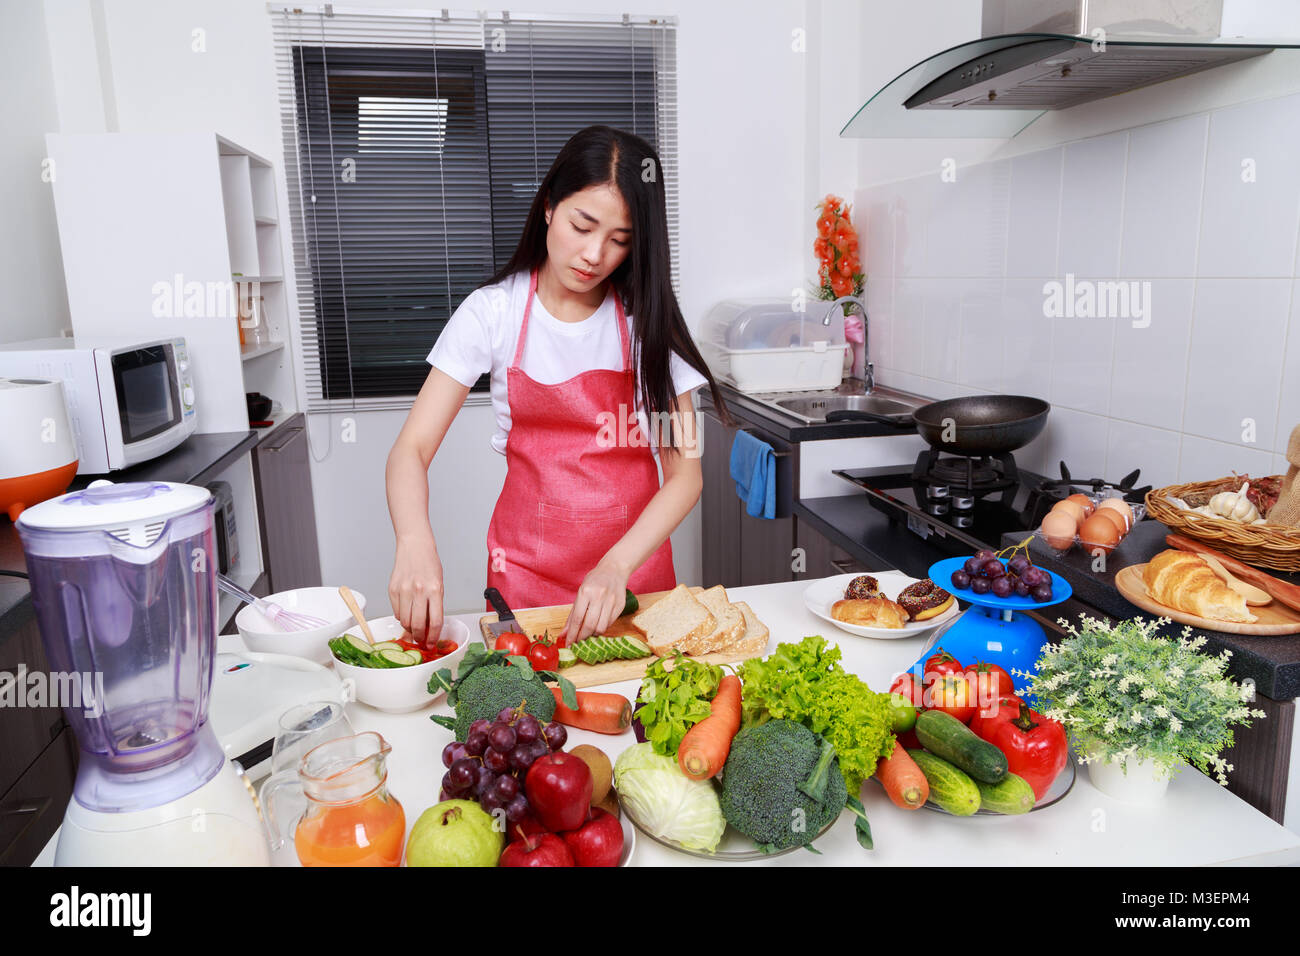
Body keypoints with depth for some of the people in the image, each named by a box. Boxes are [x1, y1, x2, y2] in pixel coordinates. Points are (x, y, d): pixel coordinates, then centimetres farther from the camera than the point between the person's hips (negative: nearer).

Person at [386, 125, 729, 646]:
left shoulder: (648, 318, -5)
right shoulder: (493, 312, -8)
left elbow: (685, 473, -9)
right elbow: (411, 449, -12)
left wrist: (617, 565, -24)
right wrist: (415, 542, -33)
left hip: (634, 561, 1)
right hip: (527, 562, -1)